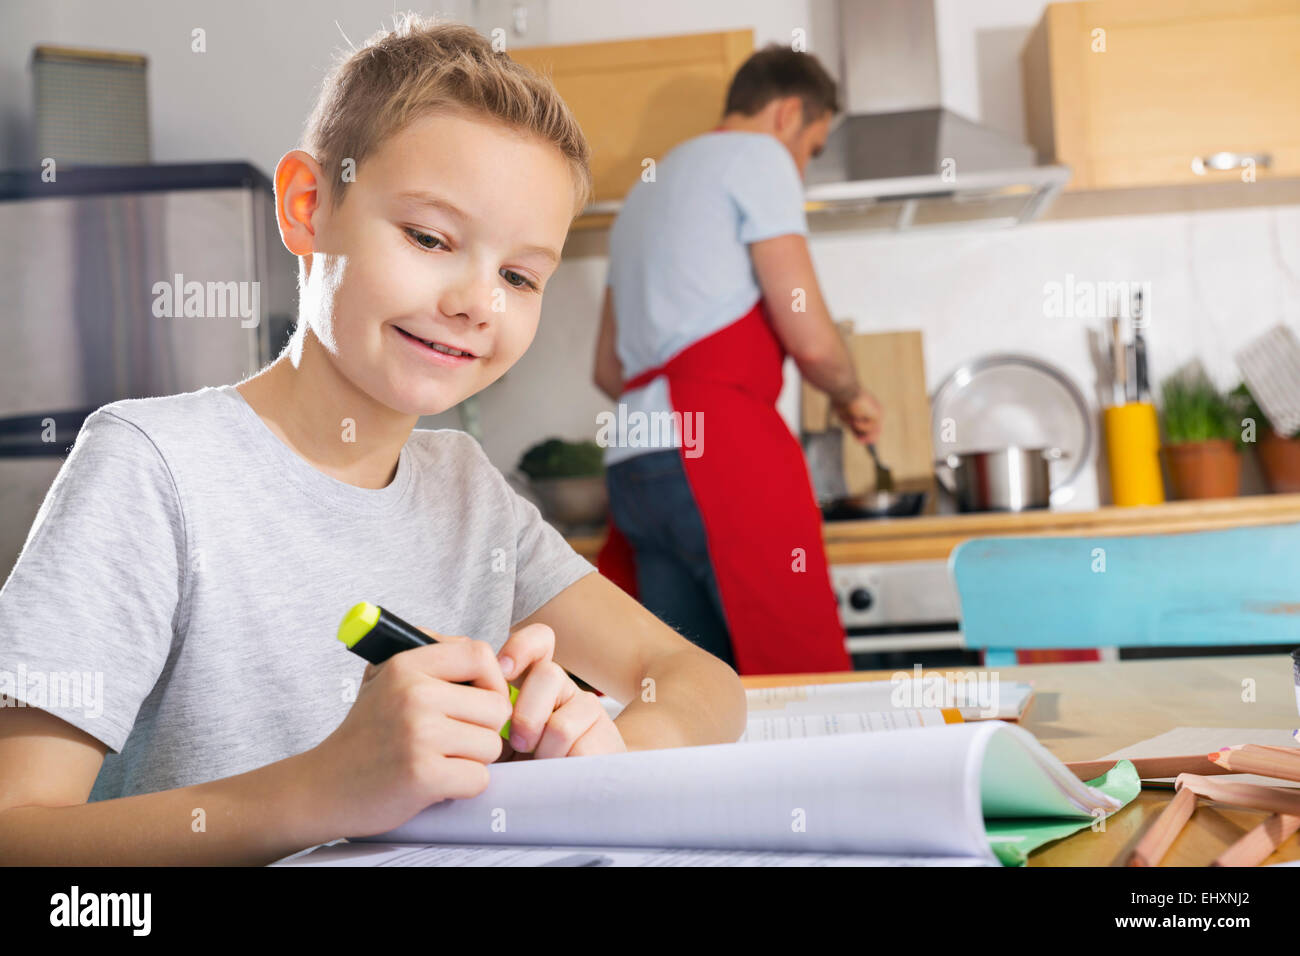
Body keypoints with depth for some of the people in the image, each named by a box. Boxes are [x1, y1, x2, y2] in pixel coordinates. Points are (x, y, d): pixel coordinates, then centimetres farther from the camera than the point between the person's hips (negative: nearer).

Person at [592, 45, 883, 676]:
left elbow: (608, 371, 31)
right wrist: (852, 397, 14)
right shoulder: (758, 156, 4)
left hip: (631, 467, 9)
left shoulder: (647, 190, 30)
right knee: (804, 674, -8)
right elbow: (809, 339, -5)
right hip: (722, 454, -9)